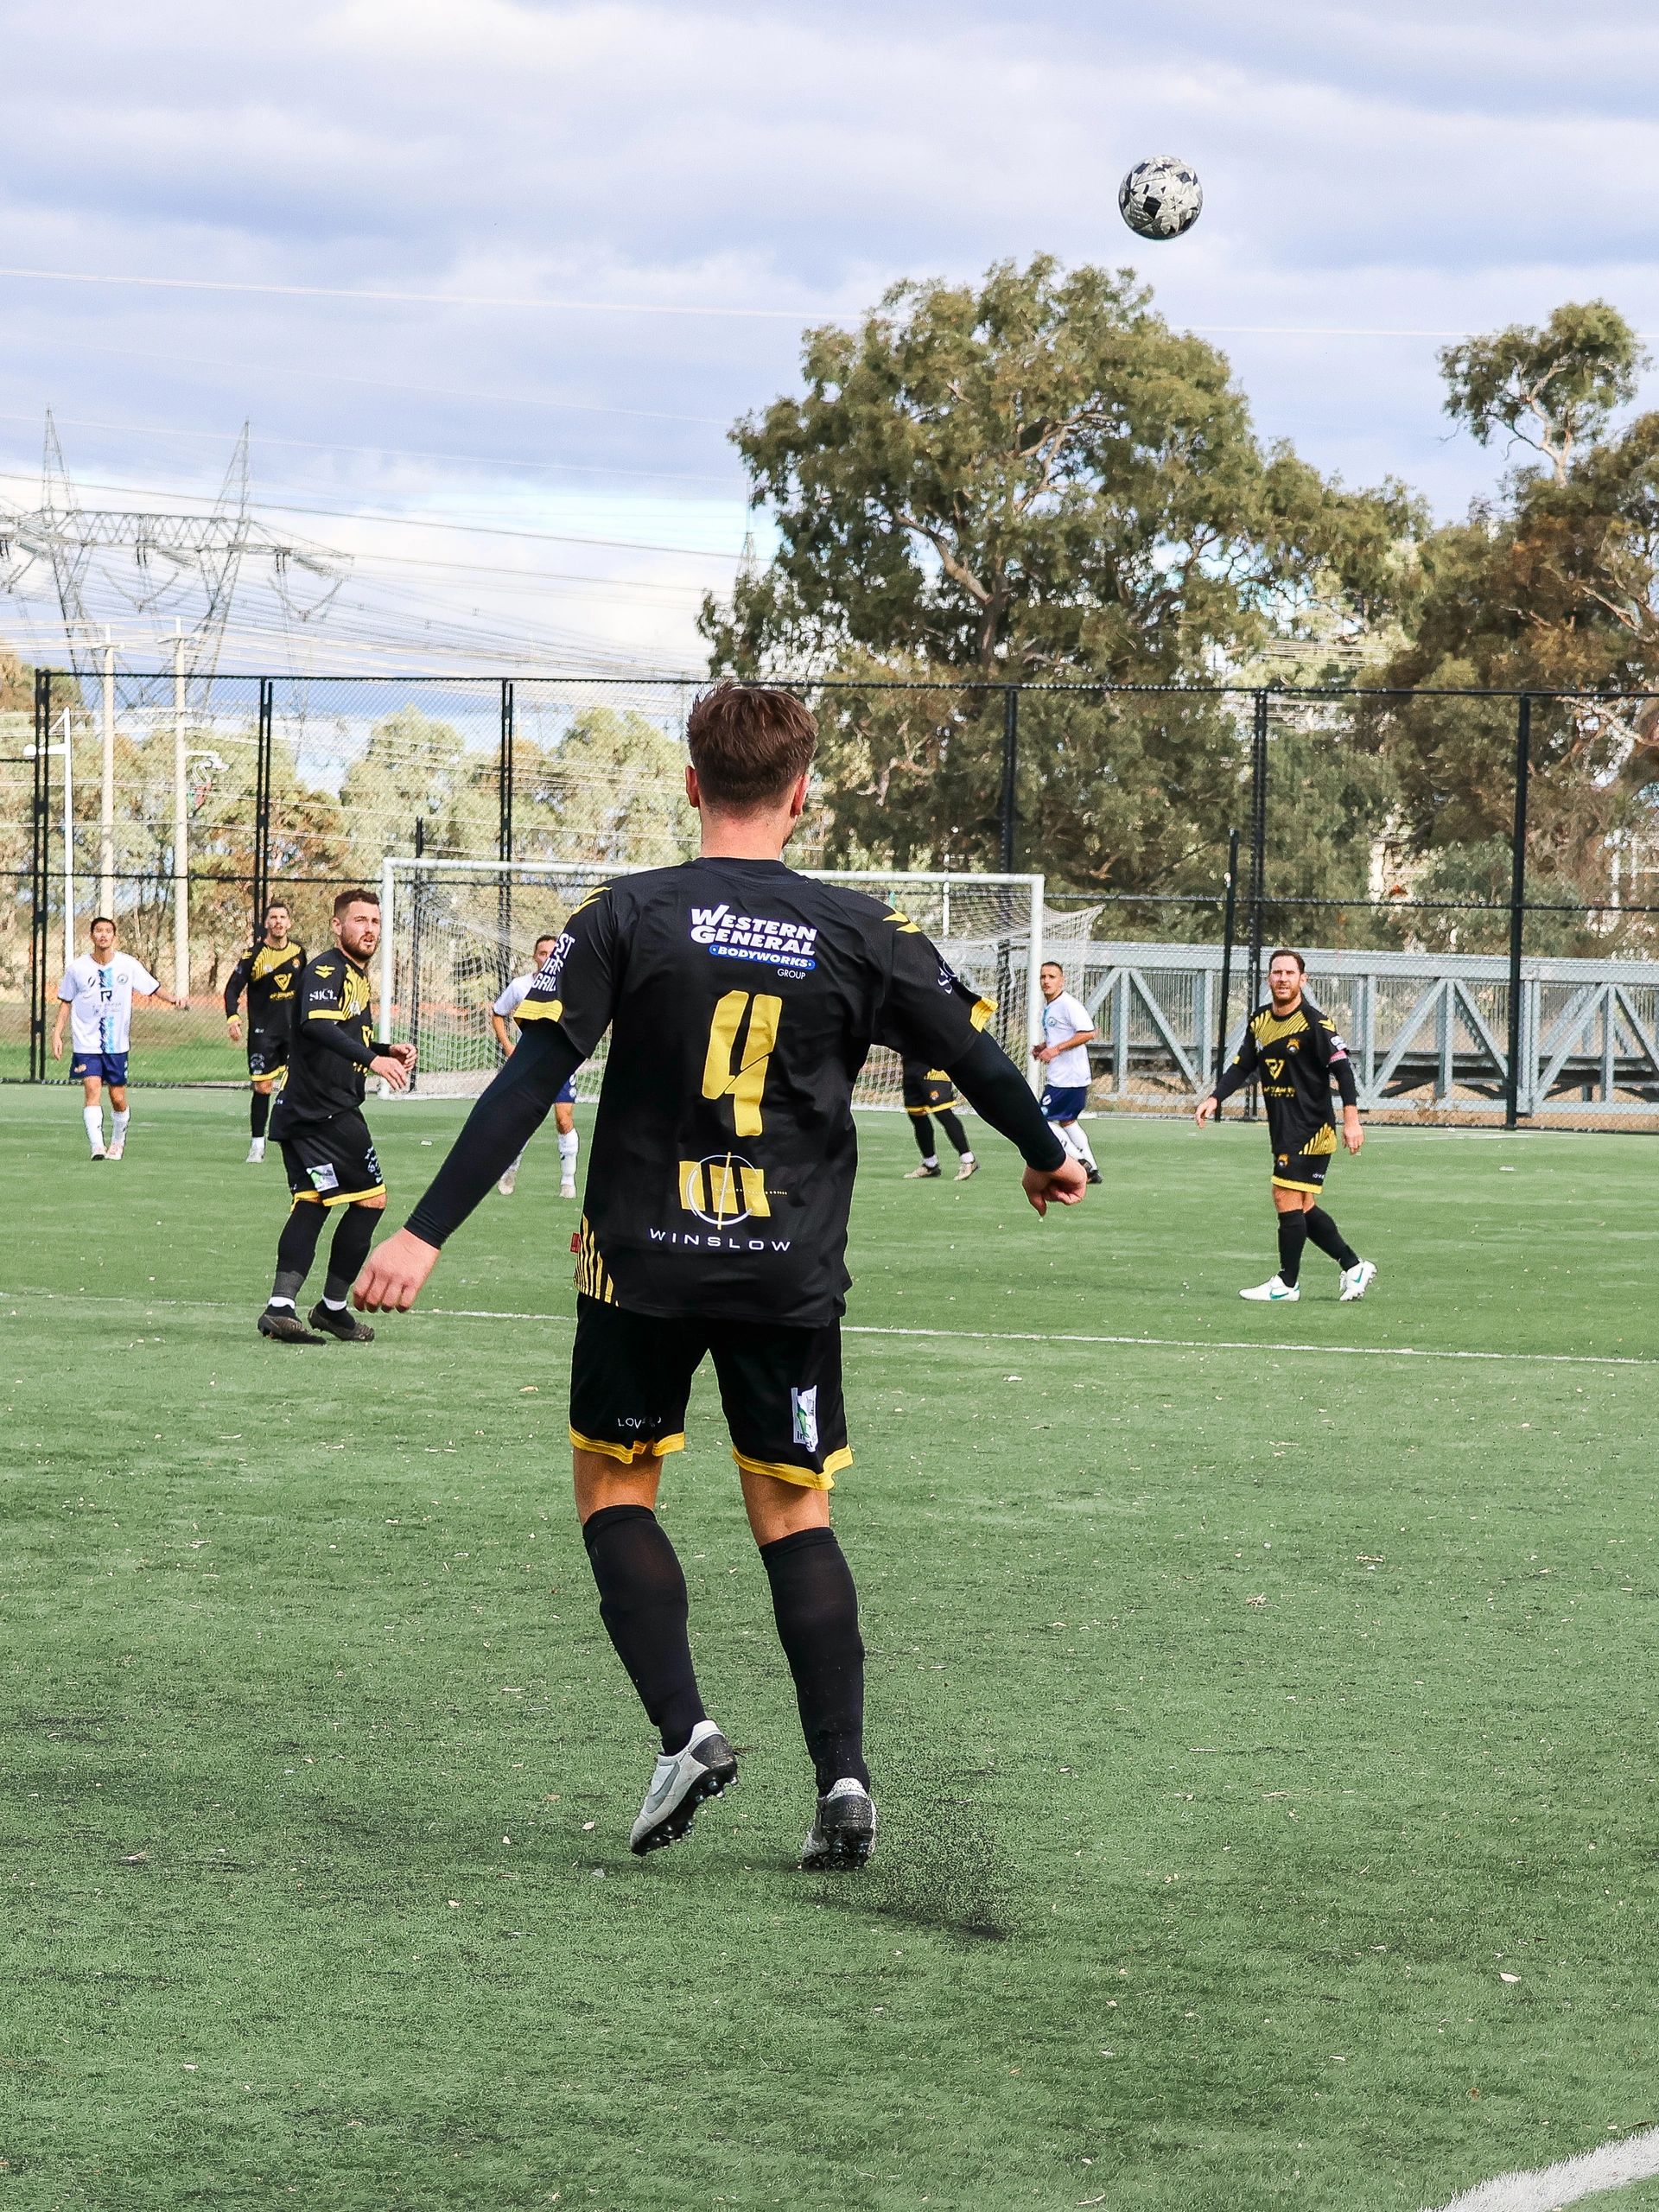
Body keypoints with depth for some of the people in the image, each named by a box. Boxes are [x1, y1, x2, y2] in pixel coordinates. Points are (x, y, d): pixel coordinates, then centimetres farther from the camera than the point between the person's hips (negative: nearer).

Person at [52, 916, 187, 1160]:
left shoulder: (129, 965, -2)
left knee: (118, 1099, 4)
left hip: (117, 1045, 1)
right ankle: (97, 1146, -22)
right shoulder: (77, 968, -1)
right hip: (86, 1044, -1)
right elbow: (65, 1002, 9)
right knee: (92, 1090, -17)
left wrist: (174, 1000, -13)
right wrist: (57, 1034, 3)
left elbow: (153, 988, 5)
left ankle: (118, 1141, 29)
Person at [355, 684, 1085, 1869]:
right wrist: (1048, 1156, 28)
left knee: (615, 1488, 15)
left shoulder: (627, 916, -5)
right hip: (791, 1273, 1)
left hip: (644, 1261, -1)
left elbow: (528, 1084, -11)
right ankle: (842, 1772, -2)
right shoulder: (860, 930, -1)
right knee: (795, 1516, 10)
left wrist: (426, 1234, -11)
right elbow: (976, 1055, 8)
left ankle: (684, 1728, -2)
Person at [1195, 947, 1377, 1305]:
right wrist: (1214, 1098, -2)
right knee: (1301, 1207, 9)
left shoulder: (1315, 1024, -13)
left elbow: (1342, 1068, -16)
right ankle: (1354, 1266, 20)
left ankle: (1287, 1284, 0)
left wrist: (1351, 1118, -24)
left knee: (1287, 1199, -9)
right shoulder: (1259, 1022, 10)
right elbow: (1242, 1067, 13)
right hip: (1283, 1128, 8)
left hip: (1311, 1128, -8)